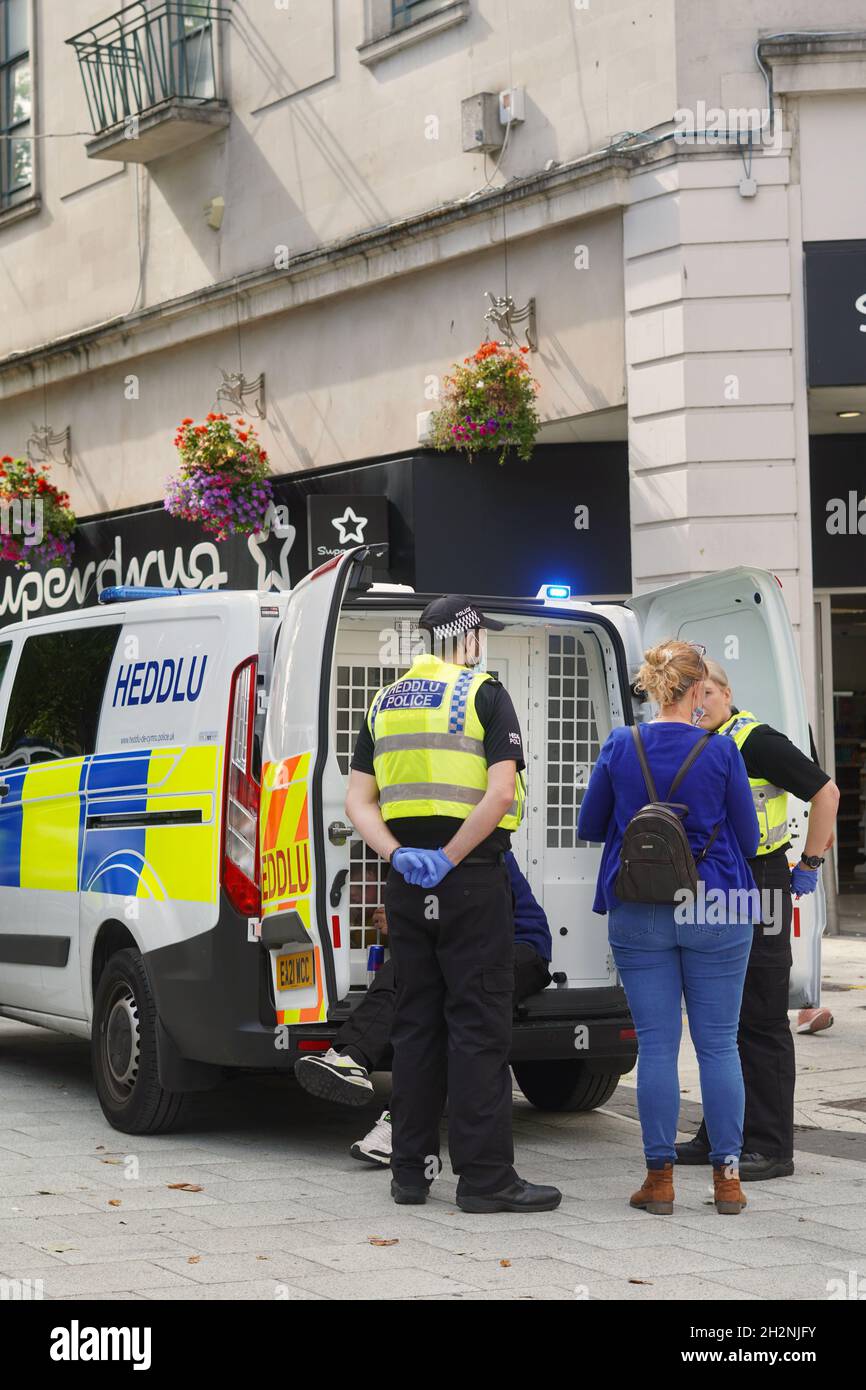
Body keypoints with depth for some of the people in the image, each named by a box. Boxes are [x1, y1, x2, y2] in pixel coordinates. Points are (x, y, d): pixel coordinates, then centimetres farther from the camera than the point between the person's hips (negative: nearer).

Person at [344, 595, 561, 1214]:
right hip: (472, 882, -6)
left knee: (417, 1024, 11)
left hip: (407, 883, 6)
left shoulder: (385, 703, 14)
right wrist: (449, 857, -16)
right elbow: (502, 793, -18)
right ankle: (485, 1176, -3)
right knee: (479, 1025, -4)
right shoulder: (484, 694, -4)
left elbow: (359, 801, 6)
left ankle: (411, 1169, 15)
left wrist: (398, 855, -6)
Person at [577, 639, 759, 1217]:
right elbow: (748, 839, 1)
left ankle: (660, 1176, 6)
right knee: (719, 1044, 6)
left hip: (638, 915, 1)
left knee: (657, 1044, 5)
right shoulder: (721, 752, -7)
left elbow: (589, 826, 8)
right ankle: (727, 1175, 8)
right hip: (716, 912, -1)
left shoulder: (619, 748, -3)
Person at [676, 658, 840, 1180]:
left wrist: (810, 865, -10)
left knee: (762, 1022, -5)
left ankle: (772, 1147, 0)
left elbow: (825, 791, -12)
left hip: (759, 889, -8)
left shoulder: (756, 741, -12)